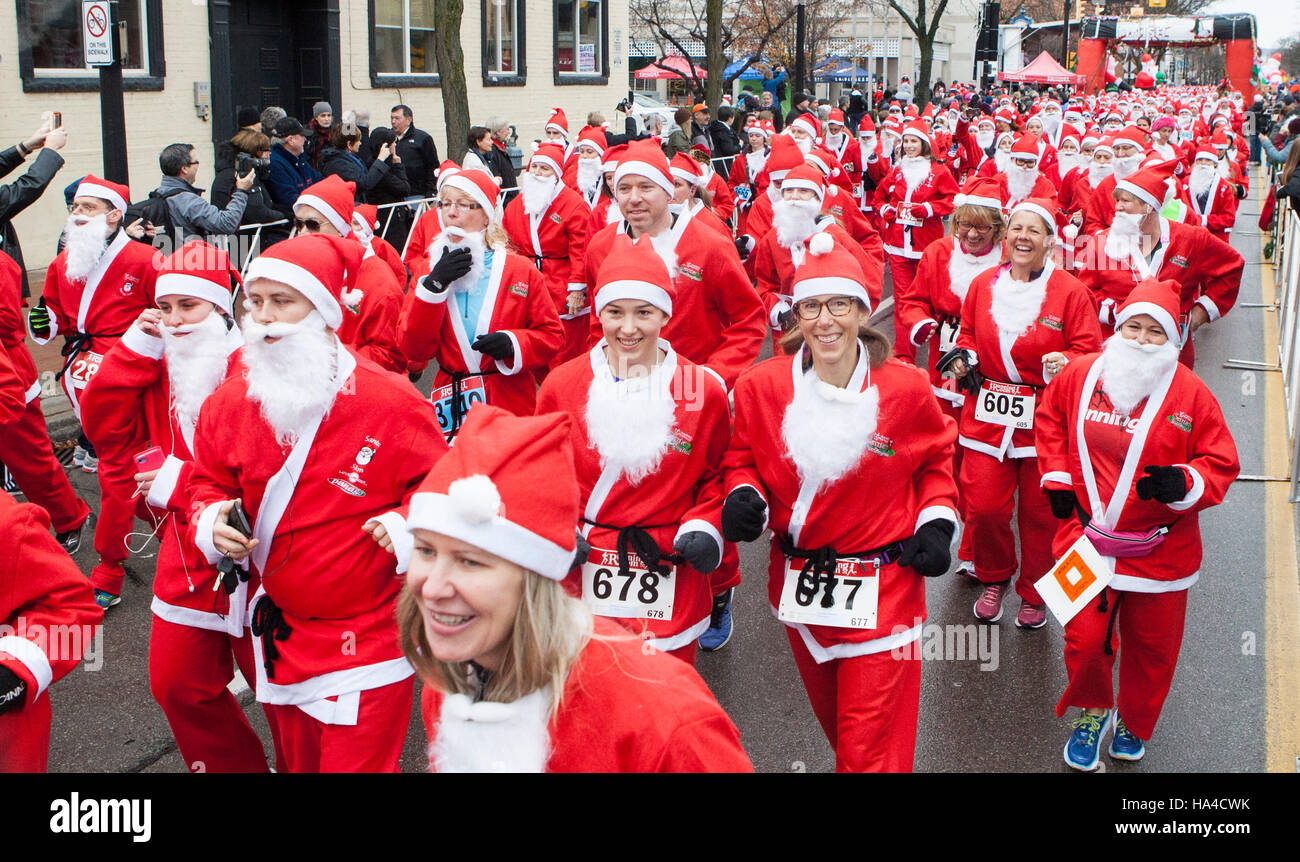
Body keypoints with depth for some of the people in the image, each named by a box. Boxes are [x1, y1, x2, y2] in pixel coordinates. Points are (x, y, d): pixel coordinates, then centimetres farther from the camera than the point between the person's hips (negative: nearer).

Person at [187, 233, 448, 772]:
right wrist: (212, 523, -10)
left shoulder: (391, 403, -16)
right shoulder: (229, 404, -2)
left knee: (356, 762, 2)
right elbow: (208, 484, 11)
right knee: (296, 762, 24)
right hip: (279, 639, 5)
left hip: (366, 642, -5)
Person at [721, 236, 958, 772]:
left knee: (868, 749, 0)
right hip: (798, 583, 2)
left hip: (883, 591, -2)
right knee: (833, 721, 21)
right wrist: (743, 495, -14)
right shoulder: (761, 388, -7)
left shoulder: (906, 388, -7)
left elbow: (937, 457, 10)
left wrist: (936, 522, -2)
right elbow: (741, 461, 7)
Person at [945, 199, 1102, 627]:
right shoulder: (983, 285, 5)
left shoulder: (1070, 291, -6)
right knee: (983, 506, 1)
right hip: (988, 414, 3)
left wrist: (1065, 363, -24)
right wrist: (963, 358, -1)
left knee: (1040, 512, 7)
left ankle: (1035, 595, 28)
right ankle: (994, 580, 29)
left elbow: (1088, 351, -3)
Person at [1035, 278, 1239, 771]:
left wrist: (1184, 483, -23)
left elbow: (1222, 463, -3)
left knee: (1151, 647, 13)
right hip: (1086, 541, 1)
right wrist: (1058, 477, 8)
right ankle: (1092, 713, 35)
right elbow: (1050, 418, 16)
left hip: (1159, 551, -1)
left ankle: (1133, 725, 41)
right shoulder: (1081, 374, -4)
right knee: (1085, 640, 4)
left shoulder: (1190, 394, -9)